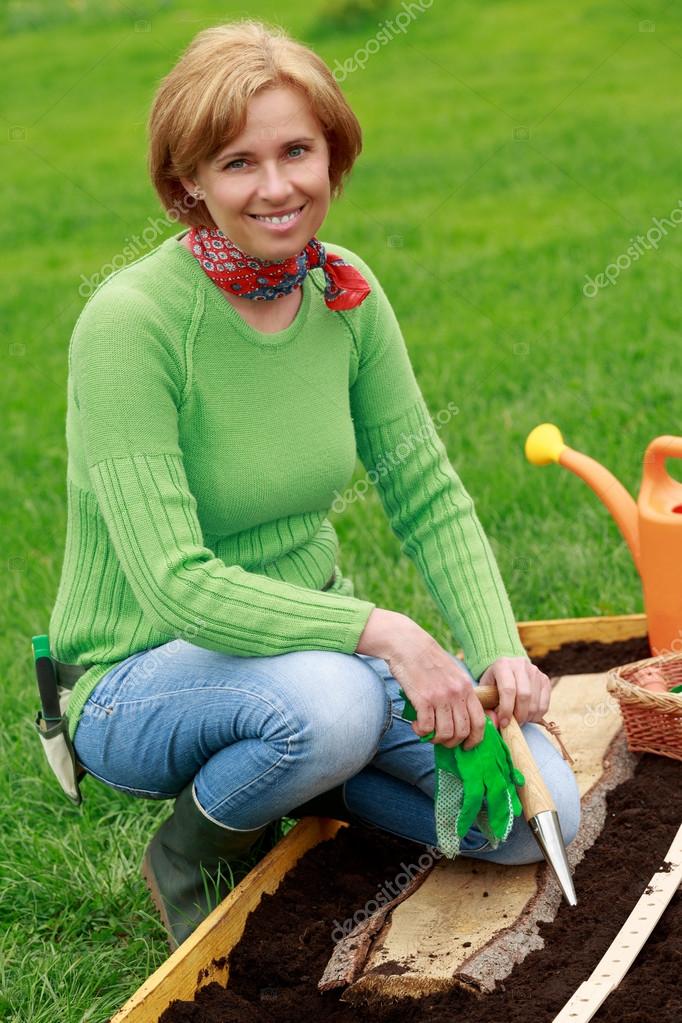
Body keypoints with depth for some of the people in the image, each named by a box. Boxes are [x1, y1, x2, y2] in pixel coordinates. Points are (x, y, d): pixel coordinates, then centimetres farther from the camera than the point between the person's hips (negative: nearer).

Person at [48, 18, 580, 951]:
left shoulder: (345, 293, -4)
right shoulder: (129, 323, -23)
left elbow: (427, 494, 1)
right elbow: (176, 586, -28)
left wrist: (499, 649, -15)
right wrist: (380, 630, -36)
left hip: (316, 632, 6)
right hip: (142, 673, -5)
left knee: (539, 814, -10)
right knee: (326, 698, -38)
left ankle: (293, 779, 14)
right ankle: (189, 857, -5)